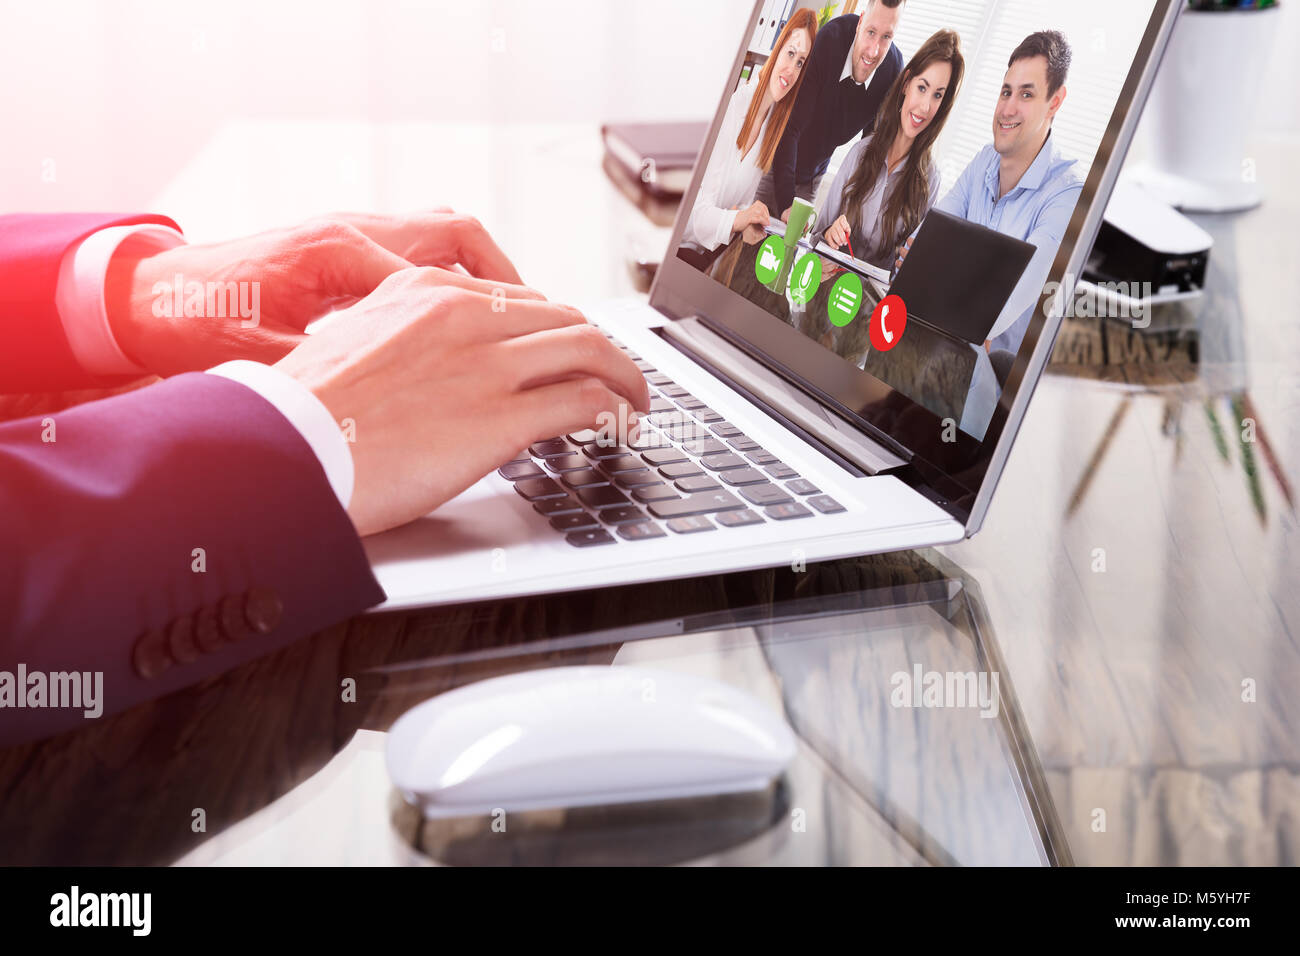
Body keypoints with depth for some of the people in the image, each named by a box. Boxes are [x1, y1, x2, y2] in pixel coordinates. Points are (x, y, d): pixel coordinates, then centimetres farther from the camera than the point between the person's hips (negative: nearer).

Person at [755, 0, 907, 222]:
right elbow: (790, 127, -31)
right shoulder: (828, 41, -30)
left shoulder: (894, 72, -17)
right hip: (775, 166, -3)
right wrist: (786, 203, -40)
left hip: (811, 177, 4)